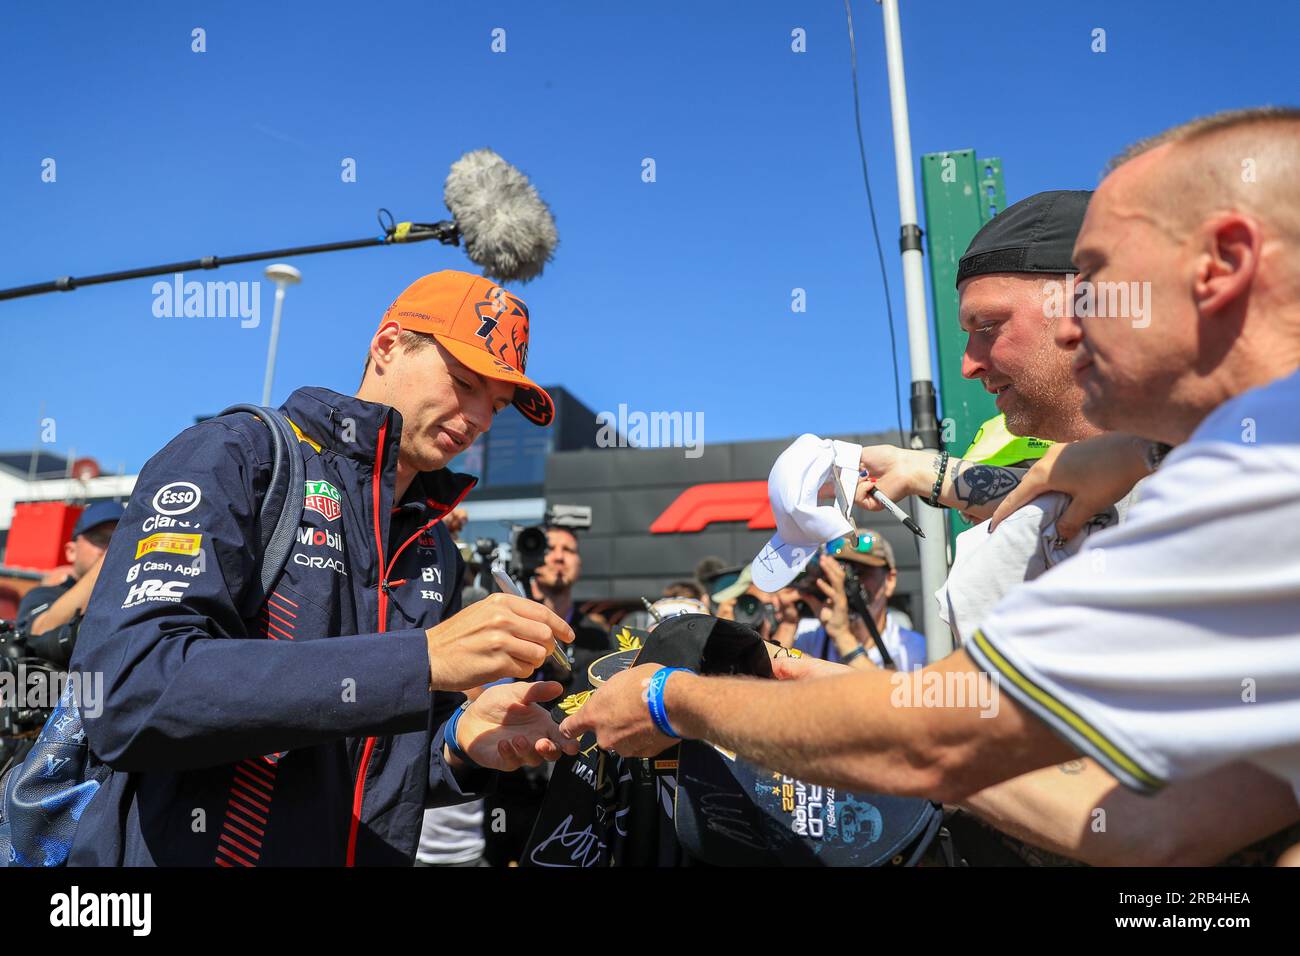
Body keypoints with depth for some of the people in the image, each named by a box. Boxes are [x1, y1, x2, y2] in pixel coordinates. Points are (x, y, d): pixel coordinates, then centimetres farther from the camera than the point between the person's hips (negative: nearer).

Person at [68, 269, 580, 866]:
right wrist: (422, 658, -27)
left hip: (370, 854, 6)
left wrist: (462, 743, -9)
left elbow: (389, 766, 12)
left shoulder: (435, 551, 6)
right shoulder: (235, 455, -10)